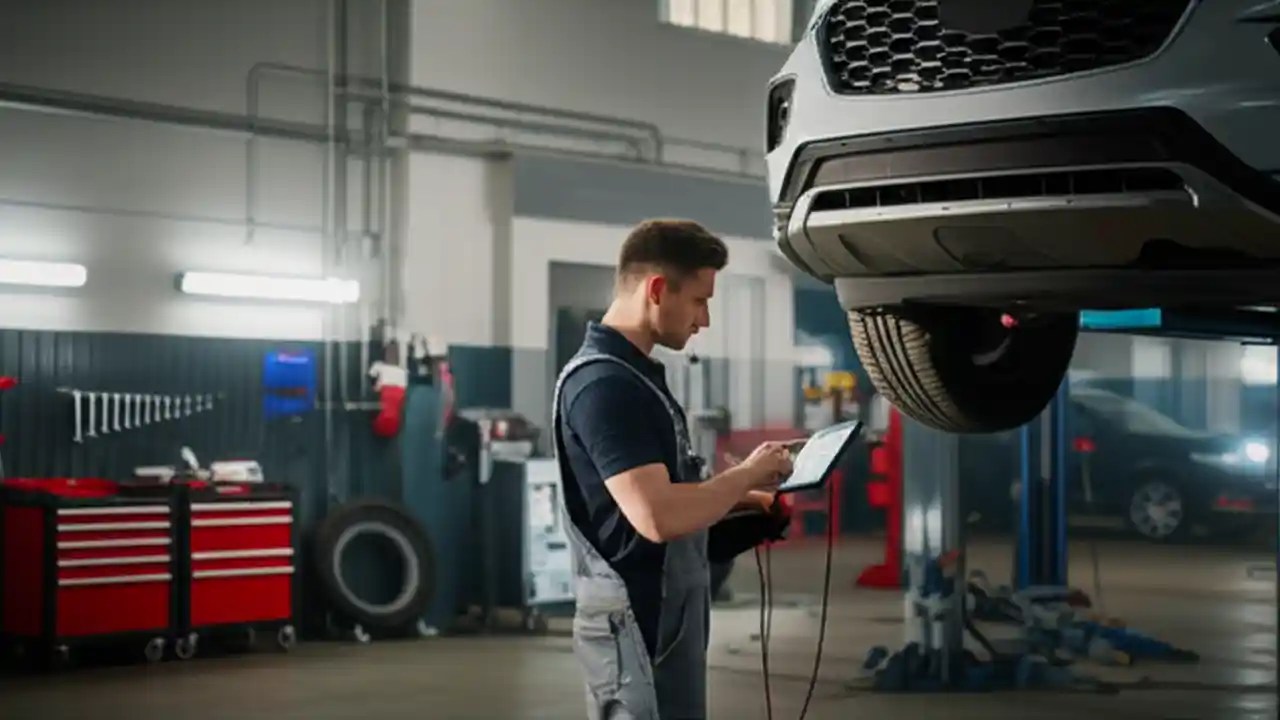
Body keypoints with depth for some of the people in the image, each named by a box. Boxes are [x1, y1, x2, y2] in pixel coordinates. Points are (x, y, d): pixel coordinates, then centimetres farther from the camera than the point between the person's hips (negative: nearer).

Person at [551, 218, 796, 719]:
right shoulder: (604, 383, -20)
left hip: (662, 615, 10)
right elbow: (657, 517, -29)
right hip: (638, 621, -10)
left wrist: (742, 499, 9)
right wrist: (748, 473, -15)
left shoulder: (634, 374, 13)